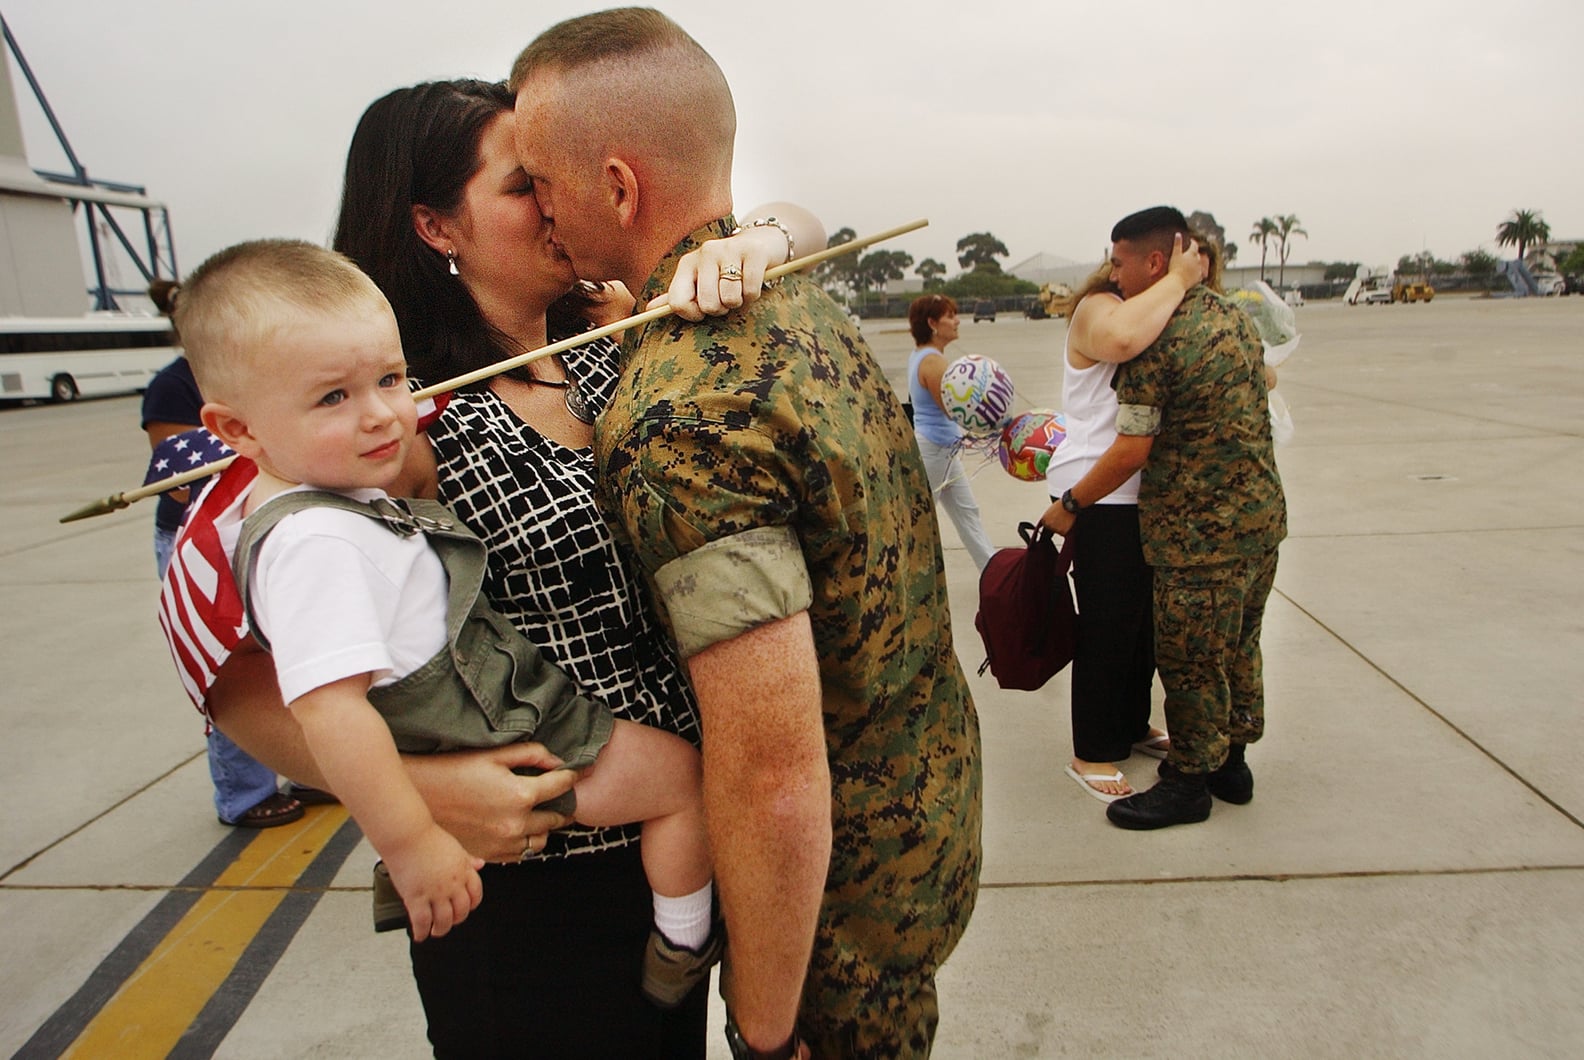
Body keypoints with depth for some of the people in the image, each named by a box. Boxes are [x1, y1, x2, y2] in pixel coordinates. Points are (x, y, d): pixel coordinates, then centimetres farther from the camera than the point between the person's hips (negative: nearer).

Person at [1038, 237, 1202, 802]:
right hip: (1099, 496, -9)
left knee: (1143, 618, 17)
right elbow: (1122, 338, -39)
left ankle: (1133, 726, 34)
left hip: (1146, 495, 9)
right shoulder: (1098, 309, -12)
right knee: (1108, 624, -3)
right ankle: (1092, 754, 10)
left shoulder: (1170, 318, 17)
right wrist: (1178, 280, -25)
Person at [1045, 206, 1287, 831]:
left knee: (1190, 660, 5)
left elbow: (1131, 452, -19)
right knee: (1238, 647, 20)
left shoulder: (1154, 342, -19)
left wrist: (1070, 504, -6)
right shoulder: (1234, 317, 8)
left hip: (1199, 530, -9)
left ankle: (1189, 782, 20)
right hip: (1262, 512, 9)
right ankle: (1231, 762, 35)